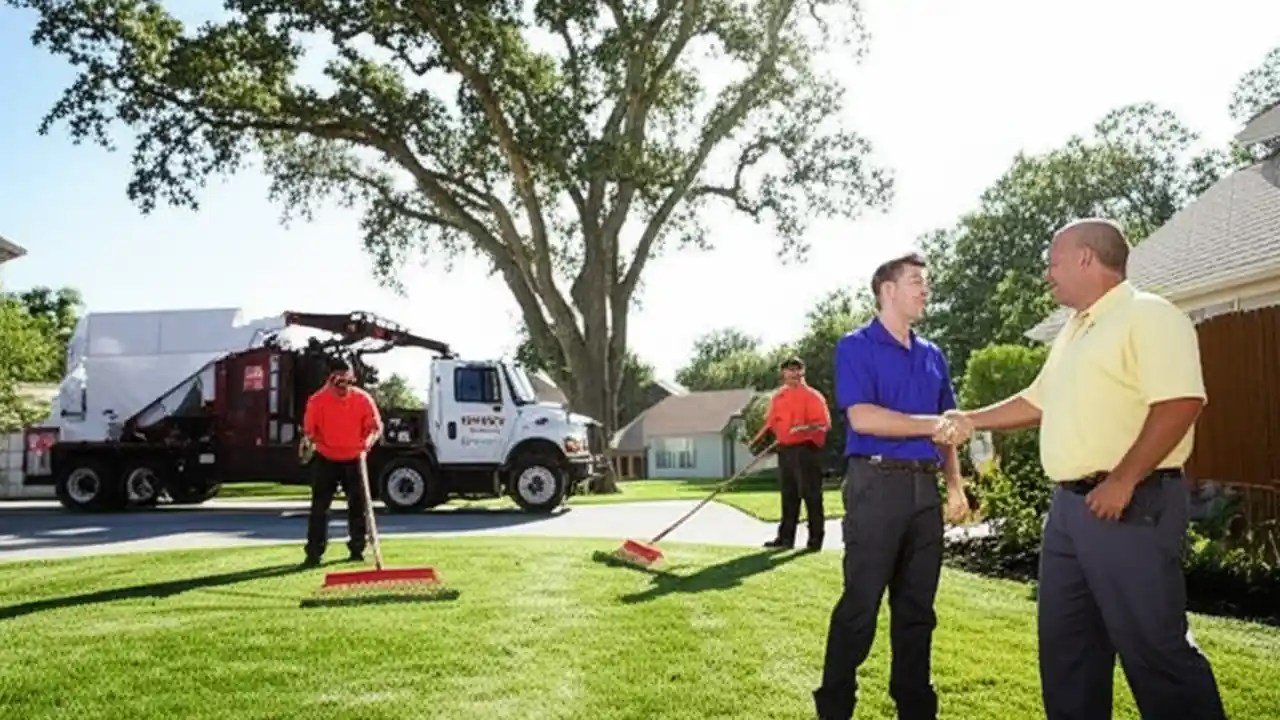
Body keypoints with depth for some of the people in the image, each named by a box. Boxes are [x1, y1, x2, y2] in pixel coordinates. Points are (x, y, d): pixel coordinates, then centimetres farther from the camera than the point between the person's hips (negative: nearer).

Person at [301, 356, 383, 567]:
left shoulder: (363, 399, -13)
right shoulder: (317, 400, -14)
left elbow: (377, 426, -9)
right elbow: (308, 430, -5)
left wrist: (369, 440, -28)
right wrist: (309, 440, -26)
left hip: (354, 460, 1)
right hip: (326, 460, -1)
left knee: (358, 504, 4)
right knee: (319, 506, -3)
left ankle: (357, 549, 16)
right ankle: (314, 552, 3)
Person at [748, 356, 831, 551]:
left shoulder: (811, 395, -6)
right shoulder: (777, 397, 14)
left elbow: (824, 423, -12)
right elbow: (771, 422, 21)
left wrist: (805, 428, -28)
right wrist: (757, 439, 10)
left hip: (806, 450, -7)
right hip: (785, 450, 7)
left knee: (810, 494, -4)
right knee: (788, 496, 12)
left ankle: (815, 538, 3)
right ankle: (786, 537, 19)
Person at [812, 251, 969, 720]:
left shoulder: (932, 355, 17)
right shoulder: (856, 347, -4)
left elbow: (945, 428, 20)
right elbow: (862, 417, -16)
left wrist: (955, 485, 10)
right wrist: (928, 425, -12)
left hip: (925, 487, 6)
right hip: (877, 483, -6)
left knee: (917, 605, 11)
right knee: (860, 602, -3)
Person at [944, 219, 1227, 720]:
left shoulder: (1148, 316, -10)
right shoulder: (1074, 331, 19)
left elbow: (1180, 403, -21)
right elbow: (1037, 402, 28)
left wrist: (1123, 480, -23)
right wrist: (972, 420, 27)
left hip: (1131, 505, -9)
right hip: (1069, 505, 10)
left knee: (1152, 645, -4)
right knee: (1065, 641, 15)